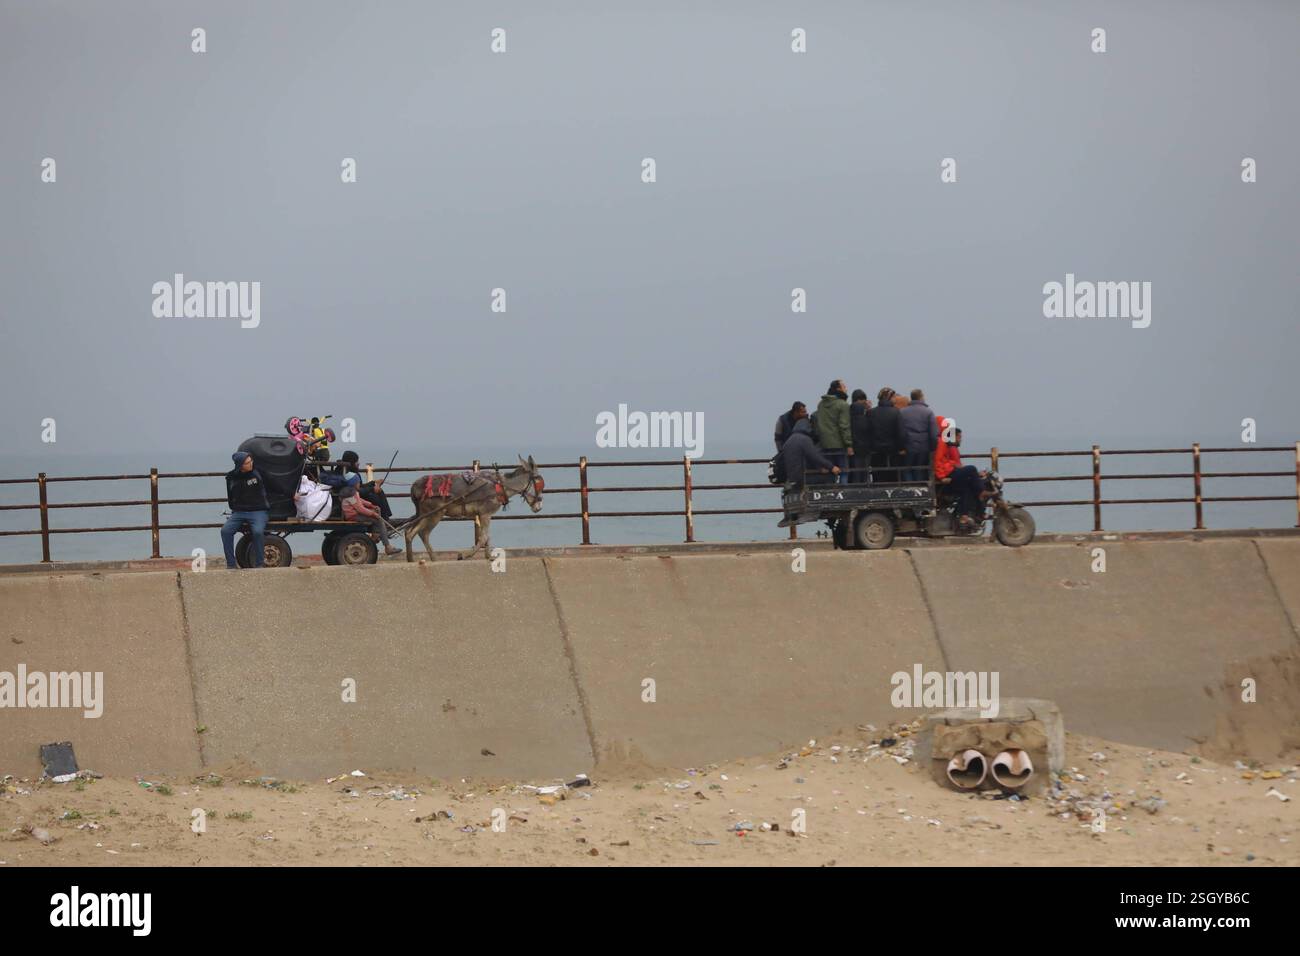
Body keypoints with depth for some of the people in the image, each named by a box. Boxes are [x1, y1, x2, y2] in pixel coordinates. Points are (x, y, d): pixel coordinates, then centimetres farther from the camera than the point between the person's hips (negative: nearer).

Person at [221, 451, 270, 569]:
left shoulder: (257, 472, -2)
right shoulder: (232, 477, 6)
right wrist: (235, 508, 10)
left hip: (259, 511, -3)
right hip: (239, 512, 3)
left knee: (258, 531, -33)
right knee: (225, 530, -22)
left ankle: (260, 563, -18)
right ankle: (231, 564, -16)